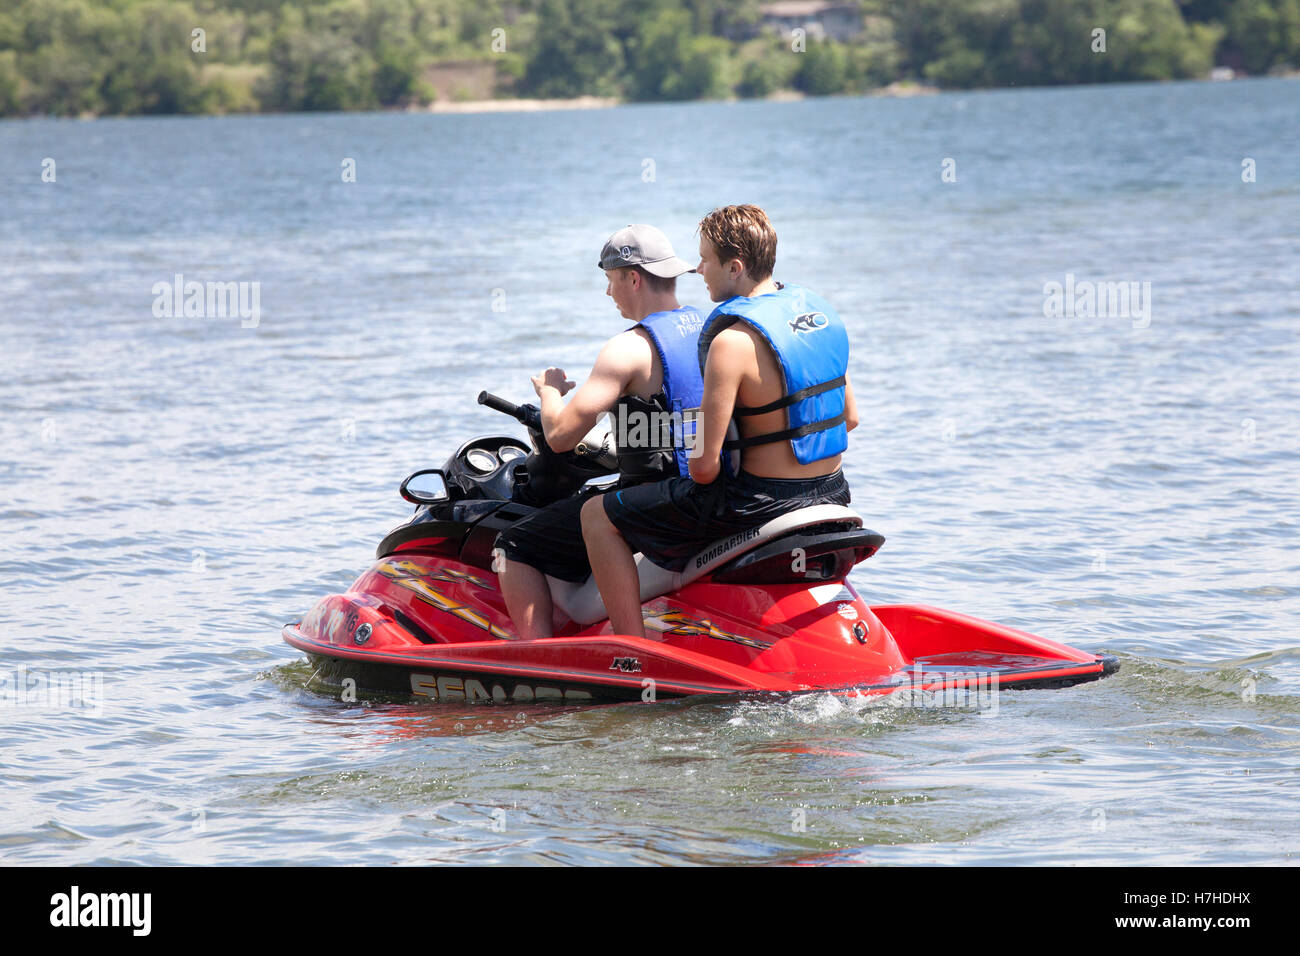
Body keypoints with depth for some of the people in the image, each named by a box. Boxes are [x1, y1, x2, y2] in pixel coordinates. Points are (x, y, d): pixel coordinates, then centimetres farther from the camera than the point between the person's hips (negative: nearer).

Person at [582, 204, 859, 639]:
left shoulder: (733, 341, -21)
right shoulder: (819, 311, 4)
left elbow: (704, 465, -22)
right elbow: (849, 417, 15)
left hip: (761, 505, -8)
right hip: (832, 496, 8)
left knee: (598, 515, 2)